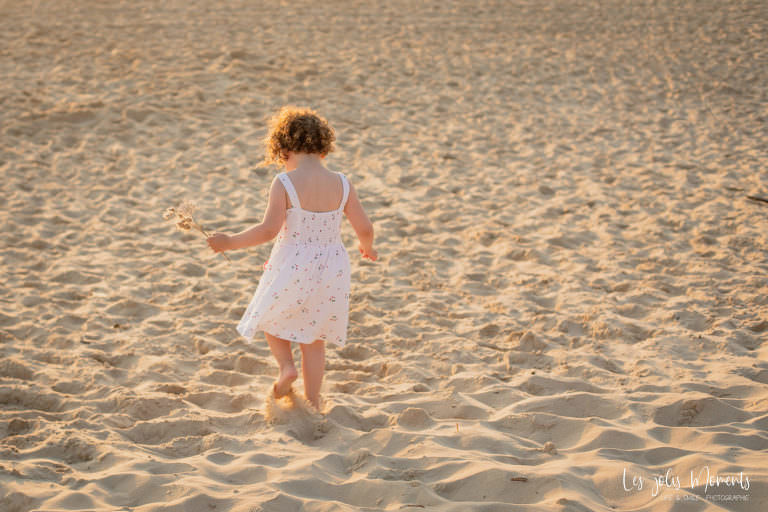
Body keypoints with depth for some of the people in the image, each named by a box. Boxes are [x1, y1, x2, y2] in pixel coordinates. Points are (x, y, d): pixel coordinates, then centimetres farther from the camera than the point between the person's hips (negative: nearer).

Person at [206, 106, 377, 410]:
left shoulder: (284, 184, -16)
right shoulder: (342, 185, -5)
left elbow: (269, 229, -24)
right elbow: (364, 228, -3)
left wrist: (230, 242, -11)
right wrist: (367, 247, 19)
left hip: (291, 268, -4)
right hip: (330, 269, 4)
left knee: (271, 318, 26)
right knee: (314, 339, 20)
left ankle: (286, 365, 5)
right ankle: (312, 403, 25)